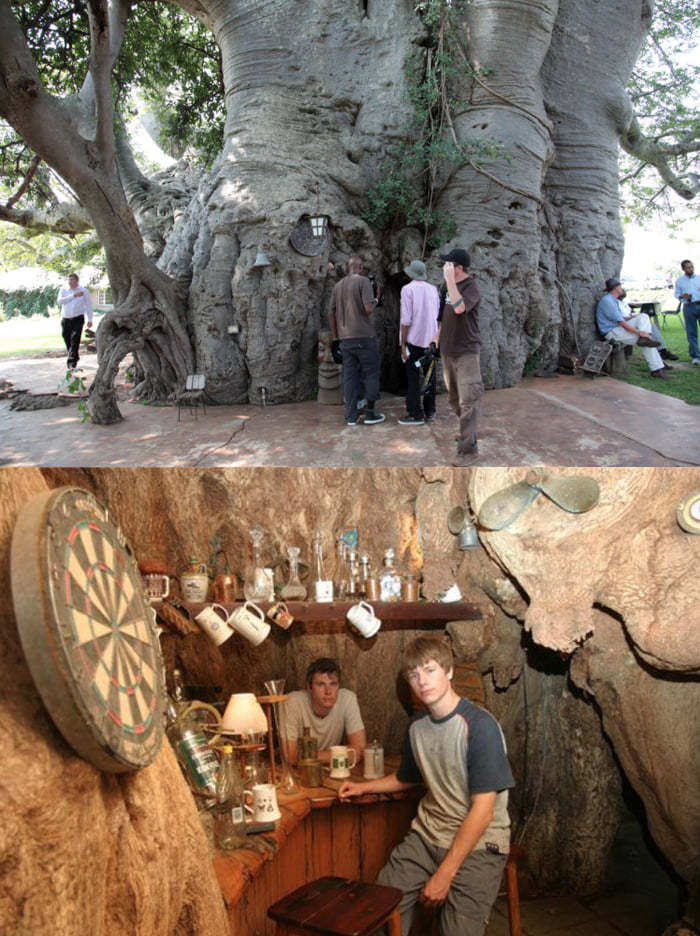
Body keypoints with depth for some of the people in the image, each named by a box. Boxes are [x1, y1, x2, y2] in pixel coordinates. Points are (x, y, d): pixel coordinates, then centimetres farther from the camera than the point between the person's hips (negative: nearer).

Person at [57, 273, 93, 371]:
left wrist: (90, 320, 6)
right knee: (67, 341, 7)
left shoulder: (84, 291, 4)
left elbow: (88, 306, 10)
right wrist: (73, 296, -14)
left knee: (75, 341, -13)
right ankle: (75, 358, 28)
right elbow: (60, 301, -10)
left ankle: (72, 364, -18)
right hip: (65, 319, 3)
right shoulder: (63, 289, 6)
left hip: (78, 319, -3)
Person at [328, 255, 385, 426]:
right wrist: (375, 302, 5)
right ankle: (370, 413, 7)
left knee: (349, 375, 7)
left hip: (345, 338, 6)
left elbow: (331, 314, 13)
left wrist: (336, 336, 21)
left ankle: (351, 416, 7)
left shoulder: (338, 285, 13)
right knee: (370, 373, 6)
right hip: (363, 336, -5)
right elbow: (368, 309, -17)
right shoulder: (363, 281, -6)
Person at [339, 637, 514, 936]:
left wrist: (445, 874, -18)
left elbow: (483, 809, -17)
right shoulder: (417, 725, 5)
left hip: (478, 843, -5)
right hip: (427, 833, 5)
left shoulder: (479, 725, -16)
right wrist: (363, 787, 12)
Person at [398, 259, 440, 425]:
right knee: (429, 376, 12)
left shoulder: (408, 289, -9)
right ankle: (430, 411, 19)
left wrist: (403, 344, -10)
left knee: (413, 377, -1)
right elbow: (438, 316, 8)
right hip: (431, 338, 5)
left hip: (414, 339, -5)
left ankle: (415, 414, -1)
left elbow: (406, 319, -14)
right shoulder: (433, 289, 6)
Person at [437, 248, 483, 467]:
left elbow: (459, 308, -32)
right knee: (454, 398, 17)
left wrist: (450, 279, -28)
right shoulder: (449, 284, 9)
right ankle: (468, 430, 36)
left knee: (468, 400, -9)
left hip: (466, 351, -8)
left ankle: (469, 449, -10)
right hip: (448, 350, 8)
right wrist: (439, 336, 19)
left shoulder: (471, 287, -14)